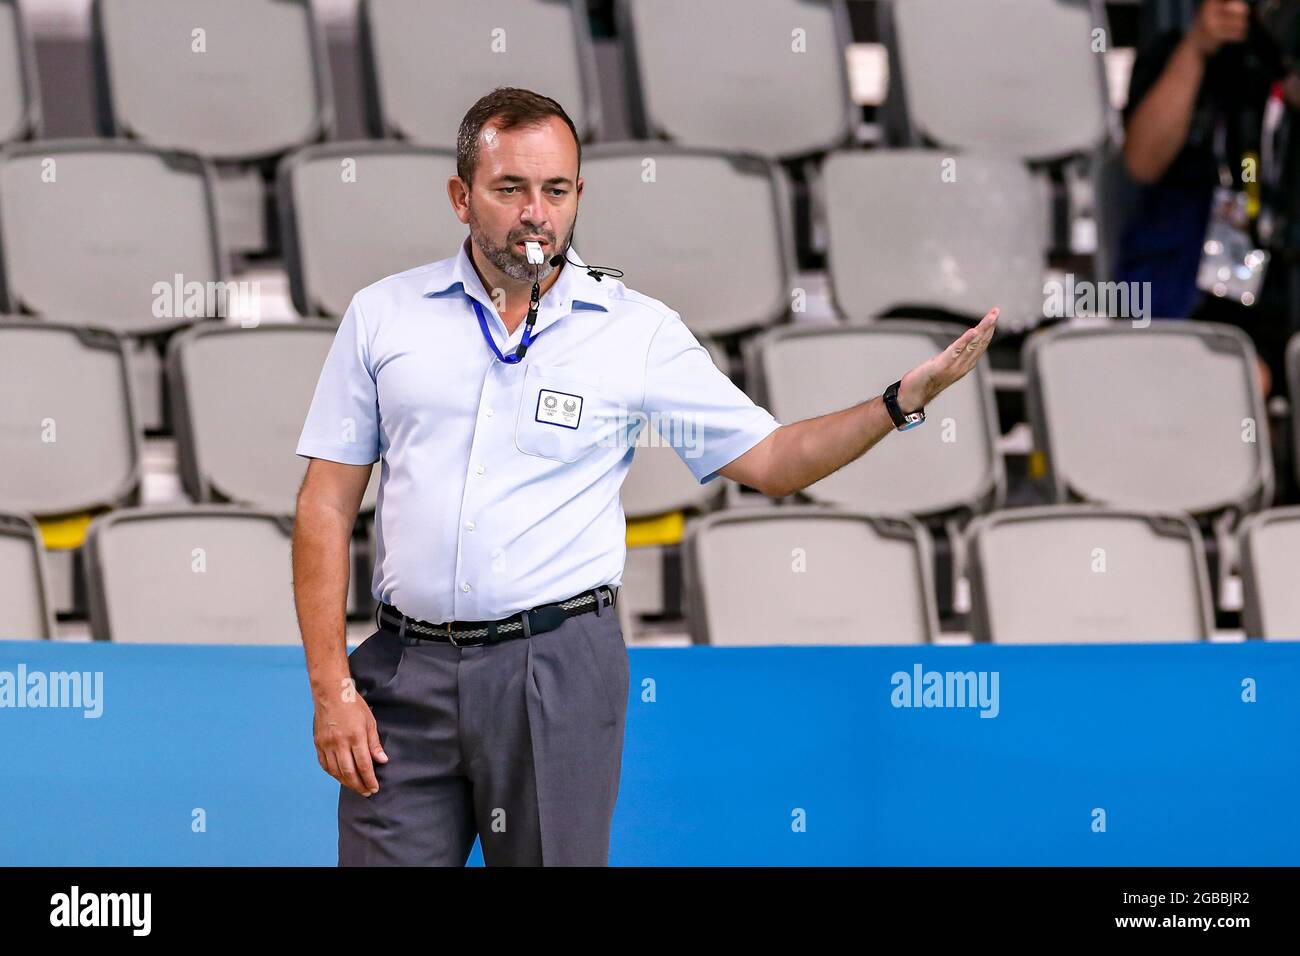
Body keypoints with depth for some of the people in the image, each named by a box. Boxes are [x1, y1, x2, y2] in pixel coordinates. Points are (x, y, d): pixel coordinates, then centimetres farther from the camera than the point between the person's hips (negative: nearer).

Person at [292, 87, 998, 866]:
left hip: (558, 670, -1)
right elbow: (327, 508, 5)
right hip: (407, 667, 1)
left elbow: (771, 461, 7)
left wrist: (906, 400, -8)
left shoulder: (640, 331, 4)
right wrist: (332, 688, -2)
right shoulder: (382, 315, 5)